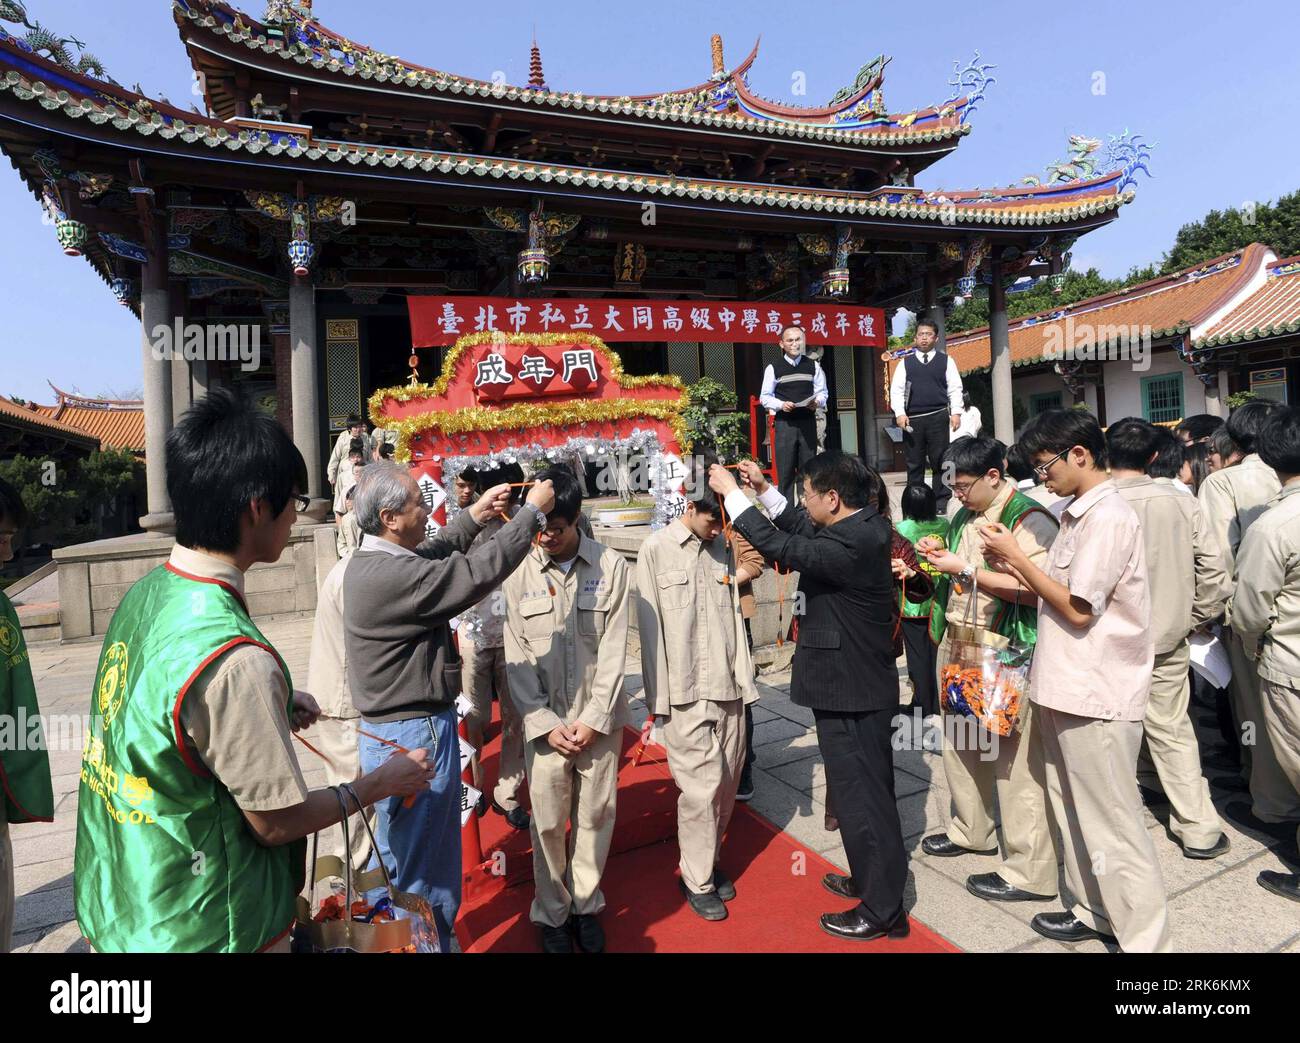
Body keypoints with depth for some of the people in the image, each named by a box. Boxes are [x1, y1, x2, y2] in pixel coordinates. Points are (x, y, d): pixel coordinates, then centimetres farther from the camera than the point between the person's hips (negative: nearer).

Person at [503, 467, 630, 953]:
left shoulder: (611, 566, -4)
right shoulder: (519, 571, -3)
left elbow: (614, 650, -4)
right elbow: (516, 656, -2)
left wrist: (594, 719, -7)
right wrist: (544, 722, -8)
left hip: (599, 720, 0)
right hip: (544, 722, 0)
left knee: (595, 816, 10)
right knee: (548, 822, 8)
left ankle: (586, 904, 32)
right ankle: (551, 912, 29)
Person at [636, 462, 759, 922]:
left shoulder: (721, 548, 10)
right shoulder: (656, 550, -4)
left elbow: (734, 618, 11)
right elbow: (650, 628, -5)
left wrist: (745, 681, 8)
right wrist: (658, 699, -6)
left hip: (728, 689, 5)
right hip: (685, 693, -5)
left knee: (727, 781, 10)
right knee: (702, 785, -1)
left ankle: (709, 860, 31)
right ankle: (697, 879, 18)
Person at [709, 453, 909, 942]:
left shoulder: (853, 545, -27)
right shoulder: (865, 524, 3)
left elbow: (781, 546, -28)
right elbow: (802, 530, 13)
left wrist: (732, 493, -18)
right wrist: (764, 490, 6)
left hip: (849, 689, -10)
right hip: (860, 681, 10)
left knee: (861, 796, 4)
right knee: (867, 788, 22)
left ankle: (882, 911, 21)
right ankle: (870, 879, 41)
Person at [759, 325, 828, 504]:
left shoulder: (813, 366, 9)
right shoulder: (773, 368, 3)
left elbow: (822, 391, 12)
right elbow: (765, 397, 4)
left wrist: (817, 402, -11)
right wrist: (781, 404, -14)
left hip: (808, 422, 2)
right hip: (784, 423, -2)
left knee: (808, 467, 5)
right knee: (785, 469, -1)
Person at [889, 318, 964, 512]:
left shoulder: (946, 361, 10)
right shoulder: (905, 363, 11)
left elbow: (955, 388, 6)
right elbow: (896, 390, 4)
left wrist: (956, 412, -5)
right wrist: (900, 413, -8)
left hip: (938, 417, -1)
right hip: (912, 419, 1)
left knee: (939, 461, -1)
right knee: (914, 463, 4)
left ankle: (941, 503, 5)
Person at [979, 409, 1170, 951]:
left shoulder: (1108, 518, -17)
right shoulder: (1078, 516, 12)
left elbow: (1078, 609, -19)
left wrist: (1017, 557, -13)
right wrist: (1011, 565, 0)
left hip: (1097, 696, -9)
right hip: (1068, 688, 9)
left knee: (1113, 825, 3)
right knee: (1075, 813, 19)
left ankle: (1145, 938, 17)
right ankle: (1095, 912, 34)